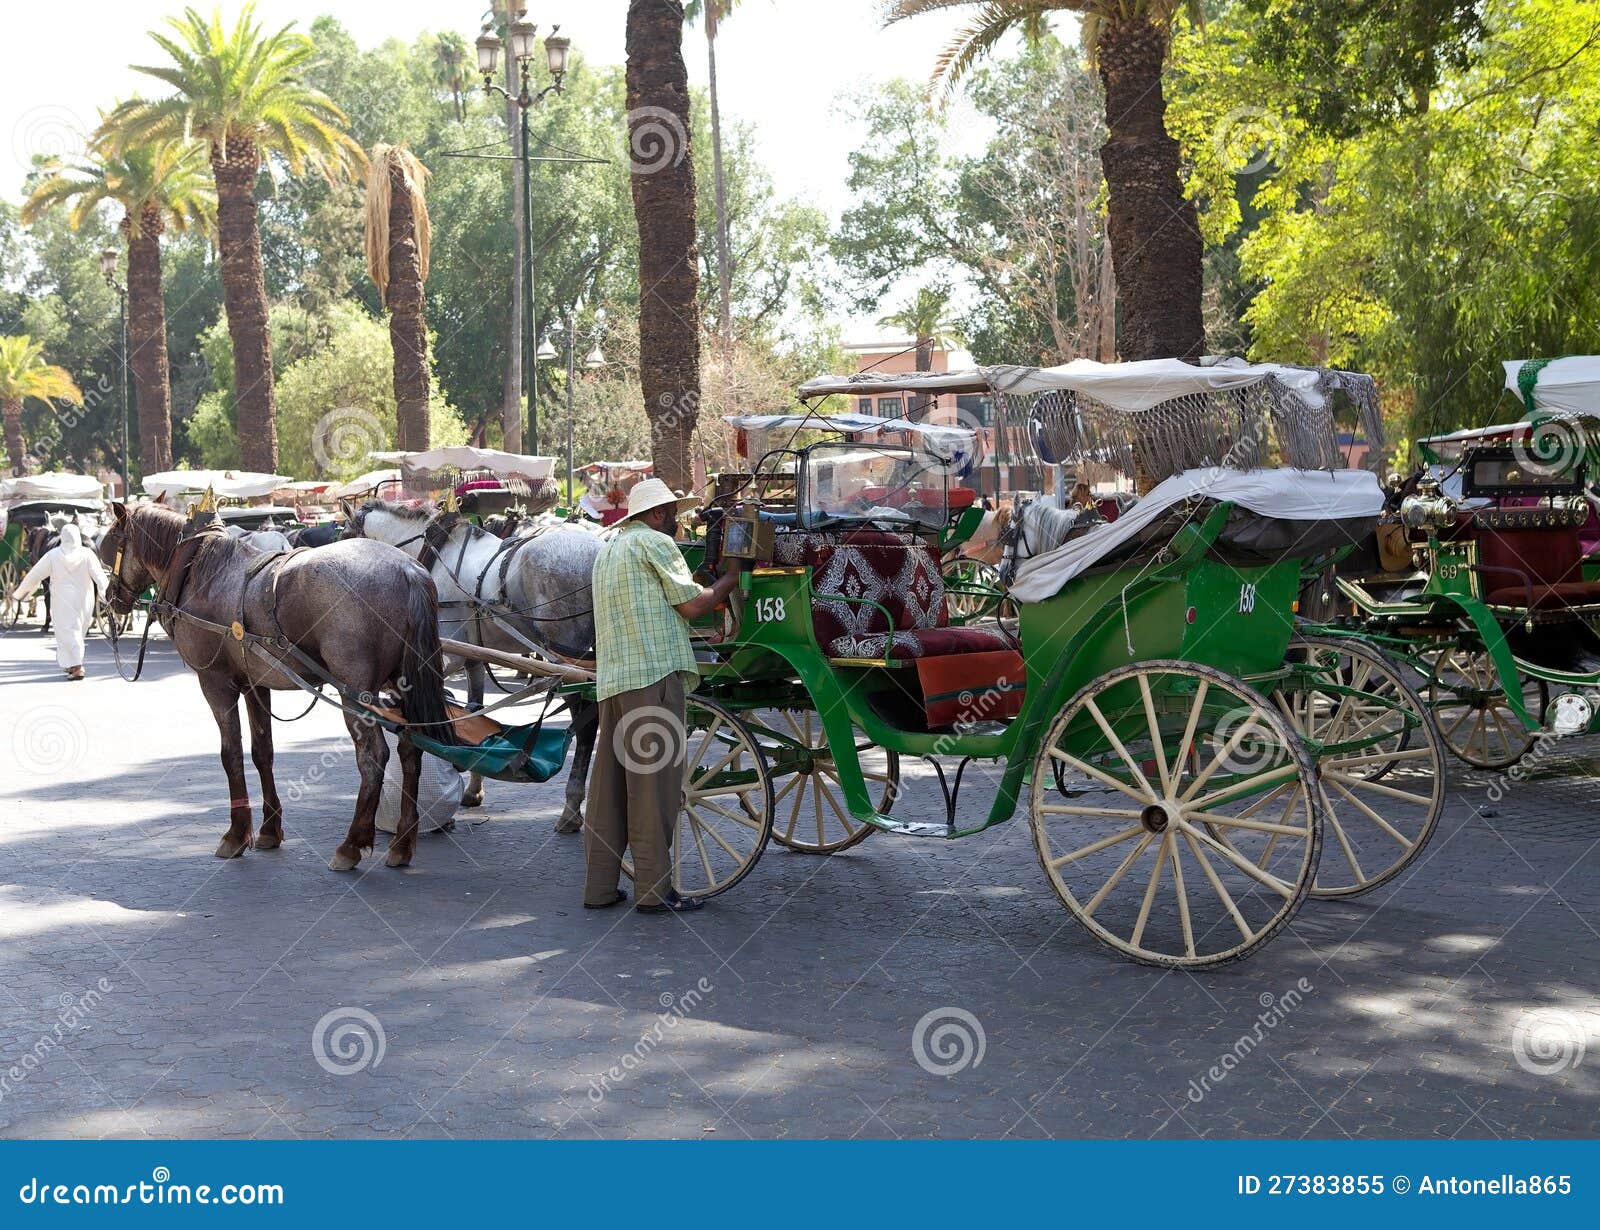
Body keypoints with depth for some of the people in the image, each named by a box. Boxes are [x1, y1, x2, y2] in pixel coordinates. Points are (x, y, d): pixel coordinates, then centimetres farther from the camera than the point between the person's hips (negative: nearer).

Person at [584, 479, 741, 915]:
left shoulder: (608, 551, 25)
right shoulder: (656, 543, -3)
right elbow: (692, 604, -7)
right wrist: (728, 581, 9)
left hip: (611, 678, 9)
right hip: (654, 671, -9)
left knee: (608, 782, 9)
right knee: (654, 780, -7)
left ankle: (599, 886, 12)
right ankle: (655, 889, -5)